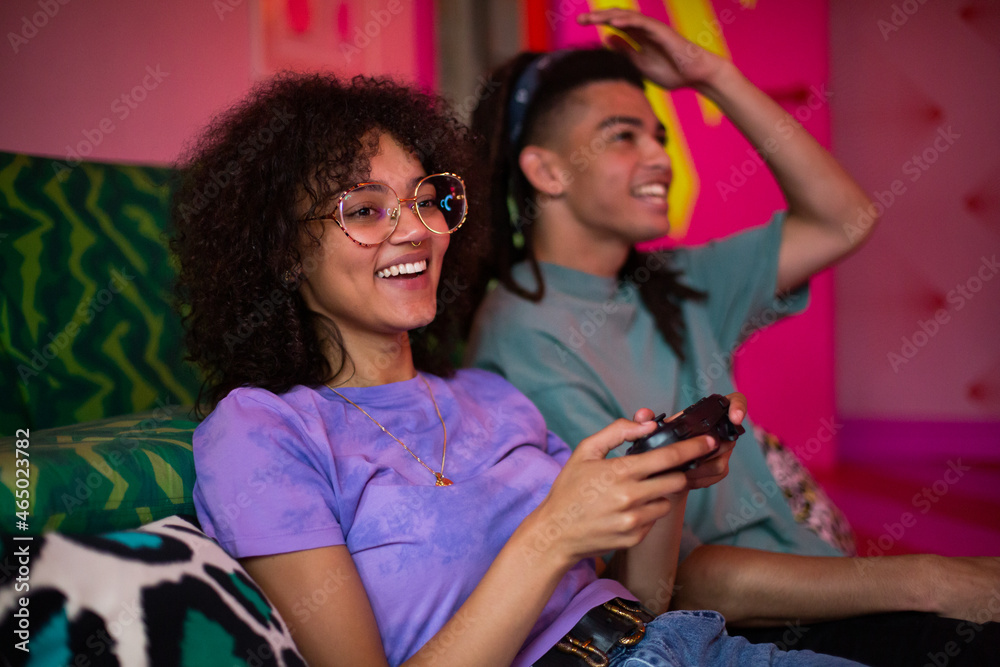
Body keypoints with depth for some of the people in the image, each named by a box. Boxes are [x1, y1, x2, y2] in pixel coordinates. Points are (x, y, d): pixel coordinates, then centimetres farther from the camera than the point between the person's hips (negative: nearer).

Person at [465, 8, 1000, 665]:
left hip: (817, 601, 8)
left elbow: (839, 220, 15)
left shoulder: (670, 288, 11)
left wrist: (713, 74, 9)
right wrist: (926, 580, -19)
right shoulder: (525, 342, -14)